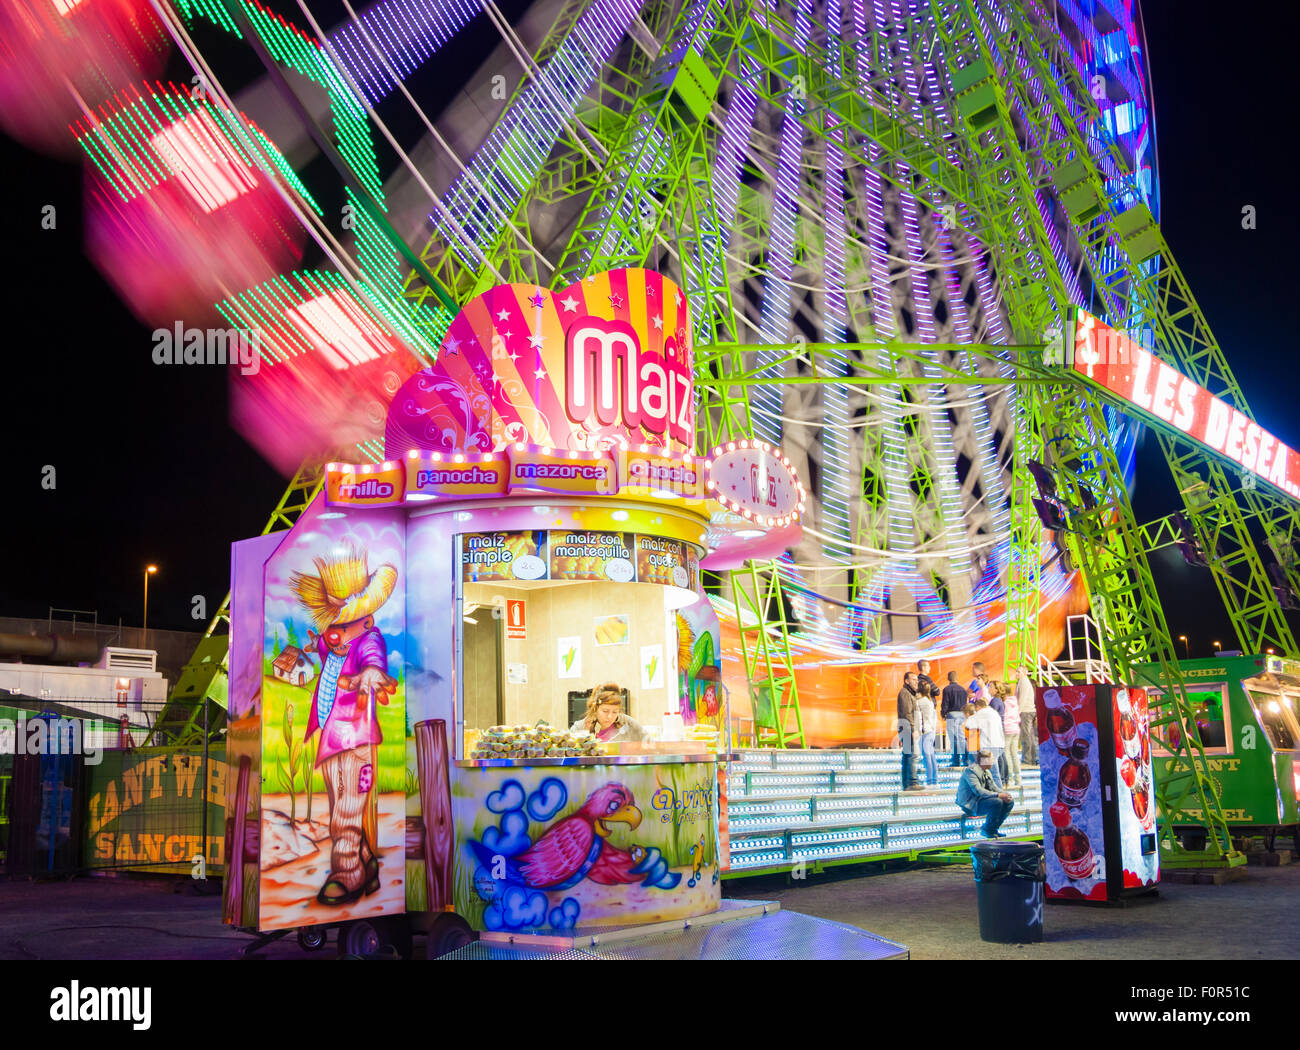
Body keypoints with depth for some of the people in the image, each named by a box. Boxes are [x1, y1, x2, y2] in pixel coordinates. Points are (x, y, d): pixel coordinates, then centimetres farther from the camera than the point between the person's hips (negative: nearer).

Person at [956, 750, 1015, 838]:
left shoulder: (987, 772, 13)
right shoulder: (971, 770, -18)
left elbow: (993, 787, 11)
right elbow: (978, 790, -28)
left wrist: (1005, 794, -10)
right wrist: (998, 795, -31)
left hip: (981, 799, 10)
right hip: (970, 804, -10)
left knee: (1009, 802, 0)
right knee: (997, 802, -29)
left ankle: (993, 828, 6)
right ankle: (987, 831, -11)